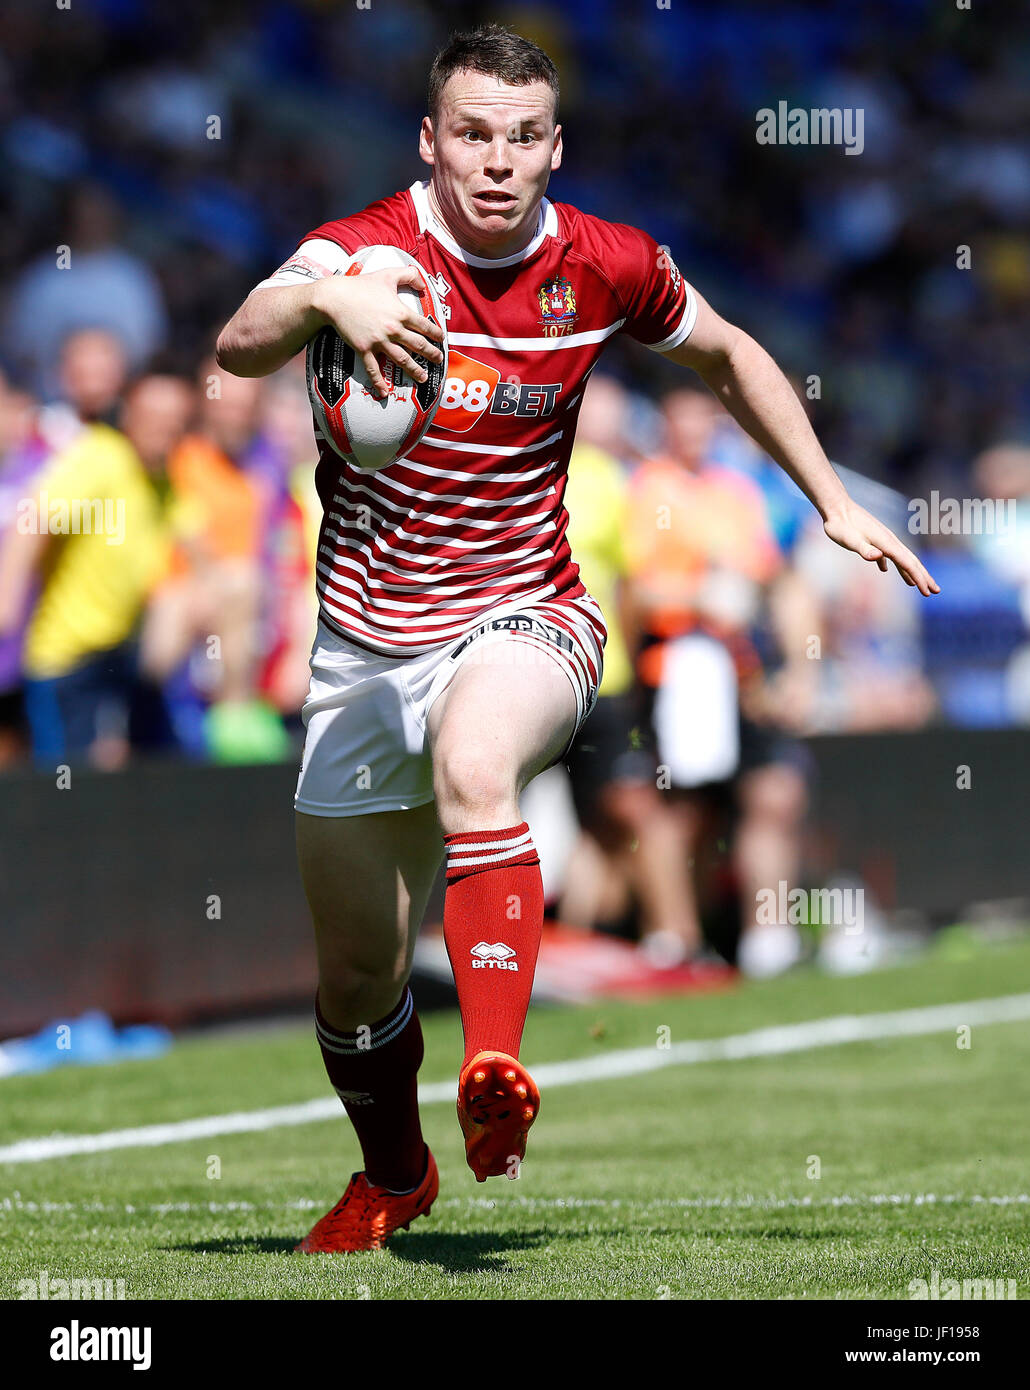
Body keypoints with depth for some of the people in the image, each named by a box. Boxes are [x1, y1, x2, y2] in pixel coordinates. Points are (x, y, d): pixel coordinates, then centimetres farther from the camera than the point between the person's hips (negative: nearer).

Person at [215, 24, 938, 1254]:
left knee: (473, 768, -38)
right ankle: (393, 1177, 38)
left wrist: (834, 503, 13)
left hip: (524, 621, -1)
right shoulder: (366, 251, -12)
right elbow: (237, 346, -33)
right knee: (358, 970, 9)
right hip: (367, 645, 1)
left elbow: (728, 357, 17)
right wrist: (323, 299, -54)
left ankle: (493, 1077, -49)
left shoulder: (607, 267, -4)